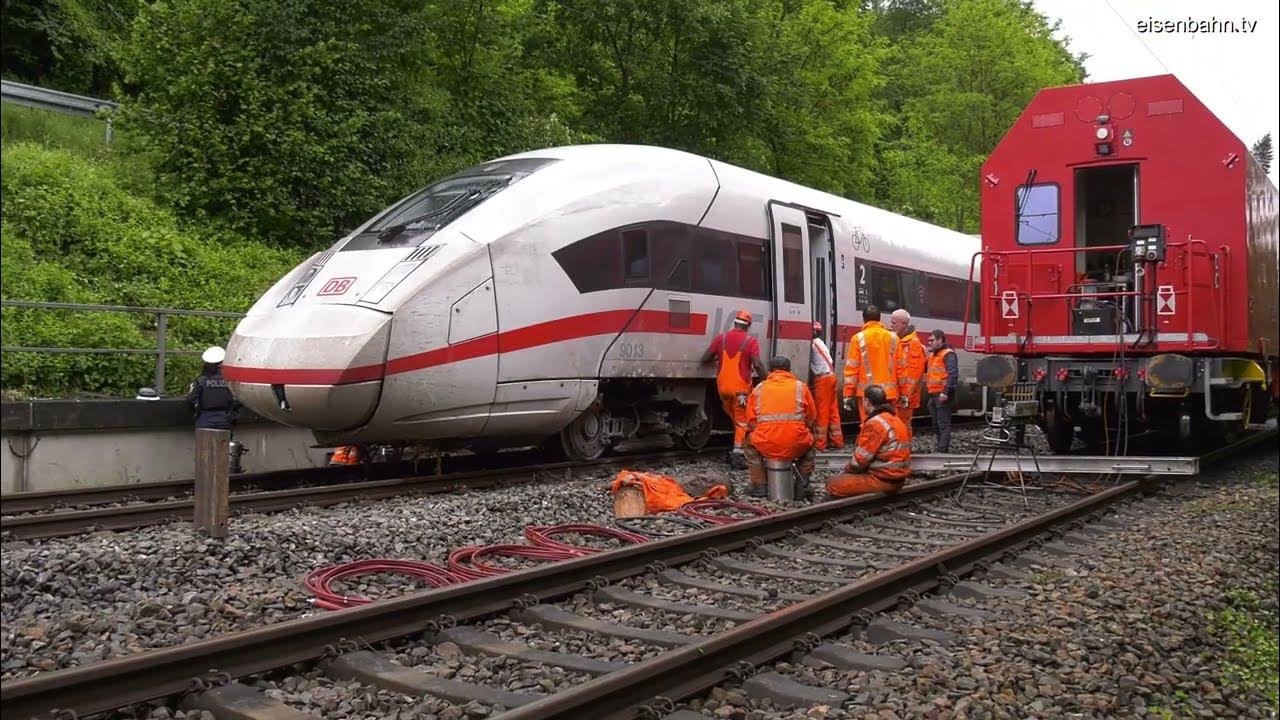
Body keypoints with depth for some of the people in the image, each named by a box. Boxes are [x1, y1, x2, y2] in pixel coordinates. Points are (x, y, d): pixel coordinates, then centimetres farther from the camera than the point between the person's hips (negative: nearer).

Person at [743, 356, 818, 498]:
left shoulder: (759, 389, 12)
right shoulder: (801, 387, 10)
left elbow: (751, 422, 12)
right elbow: (812, 419, 13)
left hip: (766, 446, 0)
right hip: (797, 446, 0)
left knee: (750, 441, 33)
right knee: (809, 442, 34)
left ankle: (758, 486, 25)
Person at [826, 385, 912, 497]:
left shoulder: (875, 423, -19)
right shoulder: (892, 417, 12)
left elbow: (861, 459, -17)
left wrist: (848, 467, 4)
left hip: (883, 479, -10)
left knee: (832, 485, -10)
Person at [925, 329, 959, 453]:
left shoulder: (948, 354, -10)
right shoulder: (932, 355, 20)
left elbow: (953, 374, -19)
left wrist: (946, 392, -24)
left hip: (943, 396, -10)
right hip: (933, 395, 10)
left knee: (943, 424, -8)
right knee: (936, 424, 15)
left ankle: (942, 450, -9)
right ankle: (941, 446, 23)